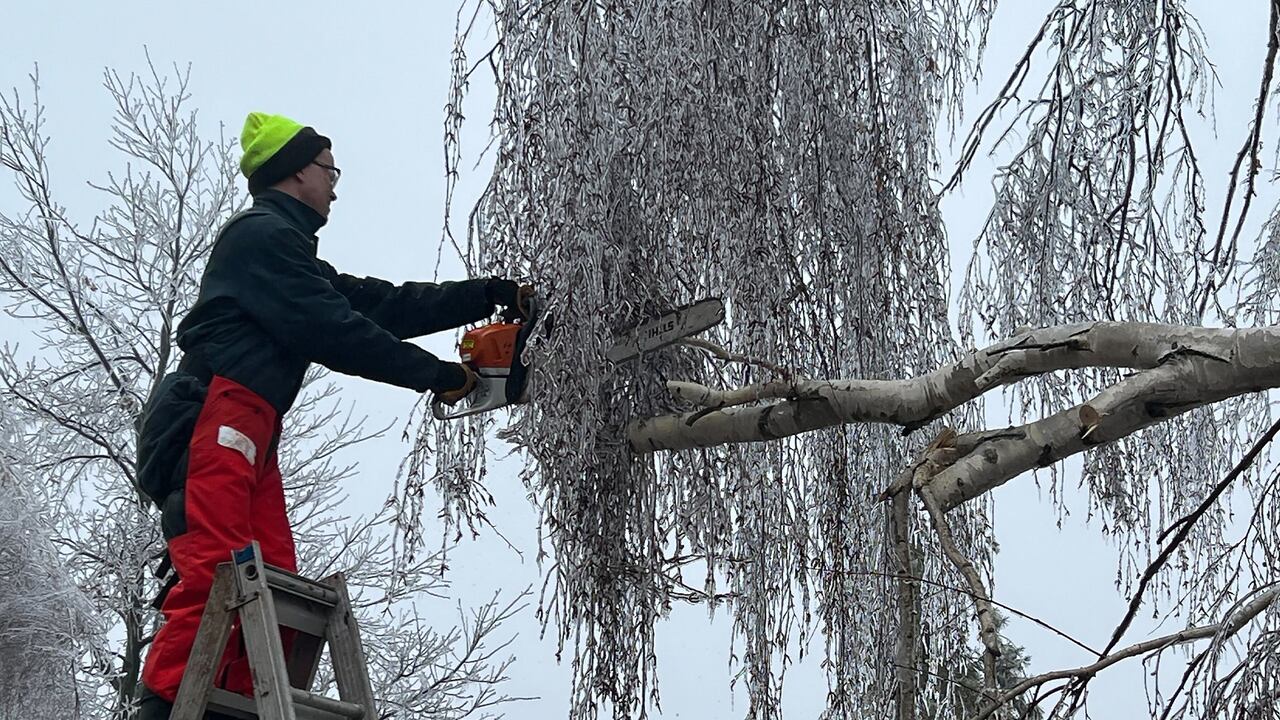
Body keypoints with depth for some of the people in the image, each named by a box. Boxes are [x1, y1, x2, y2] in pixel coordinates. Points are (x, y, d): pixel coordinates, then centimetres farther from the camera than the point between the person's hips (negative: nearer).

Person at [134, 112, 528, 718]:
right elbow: (331, 332, -10)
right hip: (212, 420, -10)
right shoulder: (263, 234, -2)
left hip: (249, 438, 10)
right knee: (214, 578, -22)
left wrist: (489, 296, 21)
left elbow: (379, 305, 23)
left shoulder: (287, 253, 29)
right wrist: (435, 375, -3)